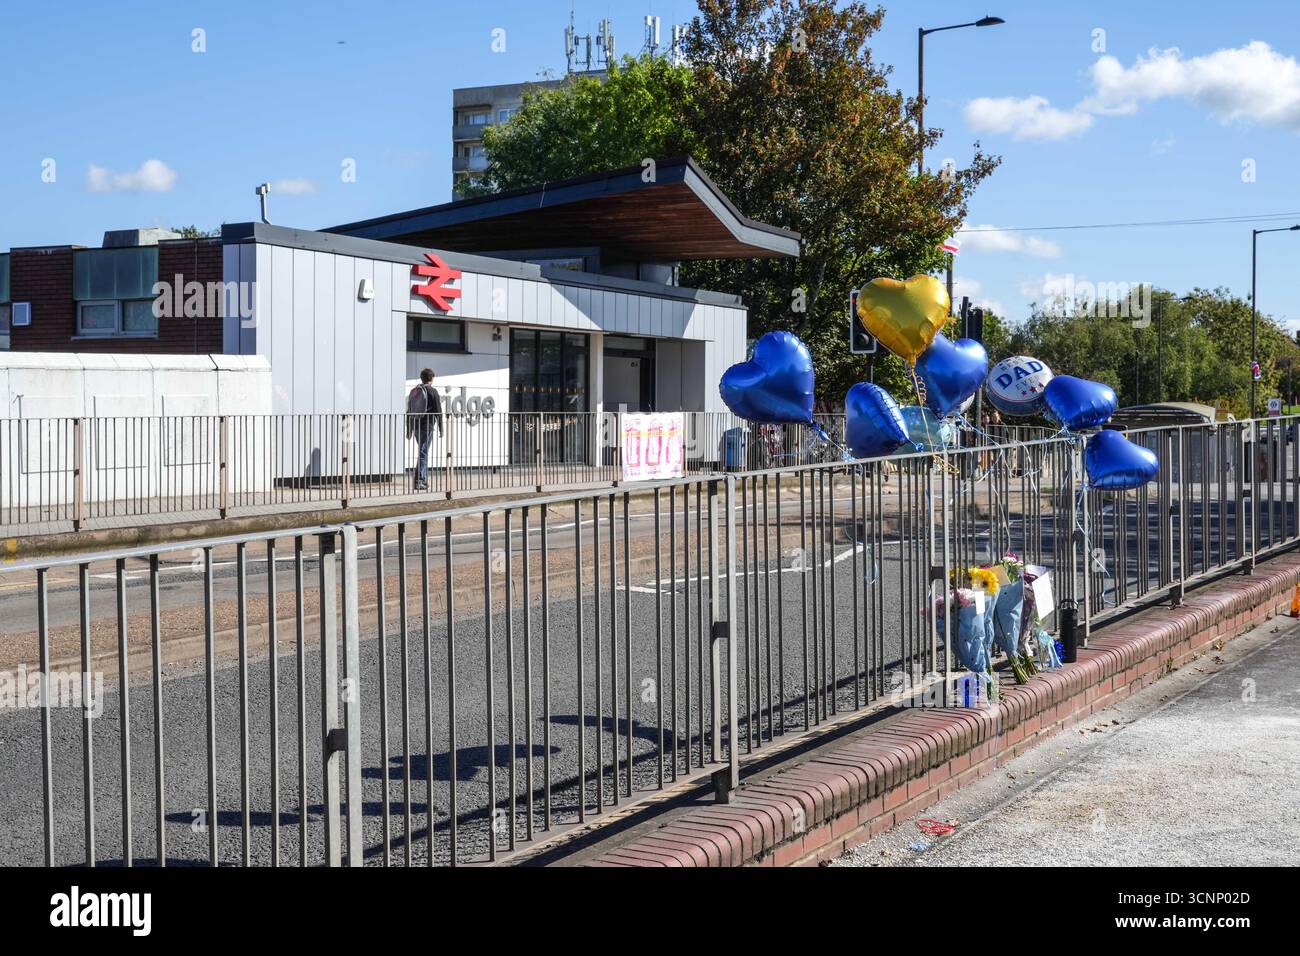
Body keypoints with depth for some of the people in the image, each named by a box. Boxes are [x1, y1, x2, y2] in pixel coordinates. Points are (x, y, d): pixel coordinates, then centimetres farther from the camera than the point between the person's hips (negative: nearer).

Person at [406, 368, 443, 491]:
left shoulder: (414, 392, 12)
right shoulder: (432, 391, -6)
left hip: (415, 426, 6)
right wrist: (441, 429, -2)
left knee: (424, 453, 17)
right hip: (427, 426, -6)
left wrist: (408, 430, 19)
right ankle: (418, 481, -13)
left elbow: (409, 411, 15)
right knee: (423, 453, -7)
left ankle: (424, 481, 18)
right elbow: (438, 412, -8)